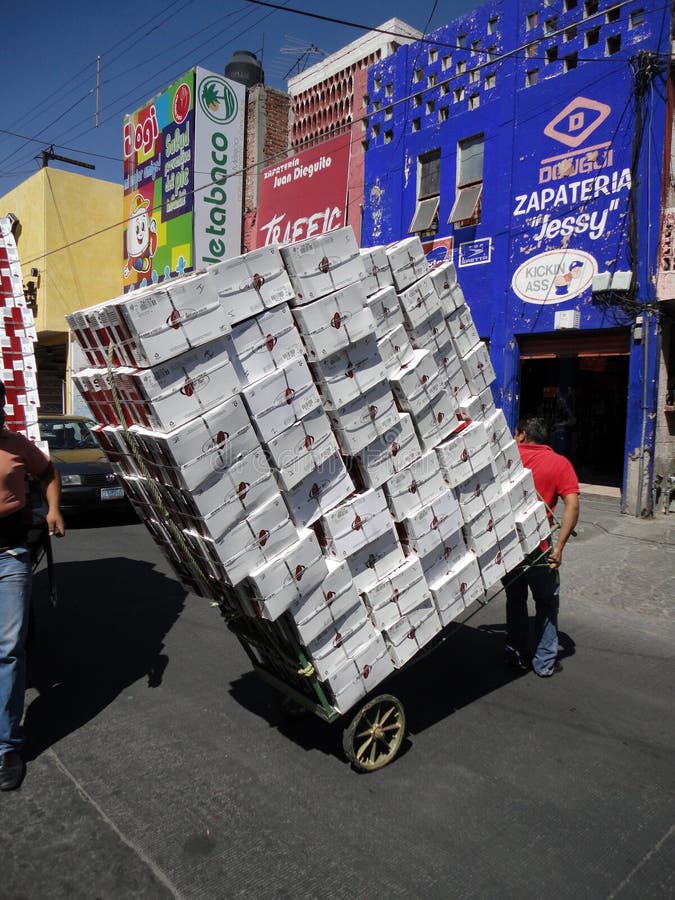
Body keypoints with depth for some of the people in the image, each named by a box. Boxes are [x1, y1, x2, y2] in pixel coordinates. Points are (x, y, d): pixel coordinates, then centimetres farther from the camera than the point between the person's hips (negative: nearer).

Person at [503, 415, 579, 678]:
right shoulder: (560, 463, -4)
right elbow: (572, 506, -14)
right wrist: (559, 547, -16)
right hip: (537, 546, -2)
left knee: (514, 599, 20)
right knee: (546, 603, 15)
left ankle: (515, 655, 29)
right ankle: (545, 662, 22)